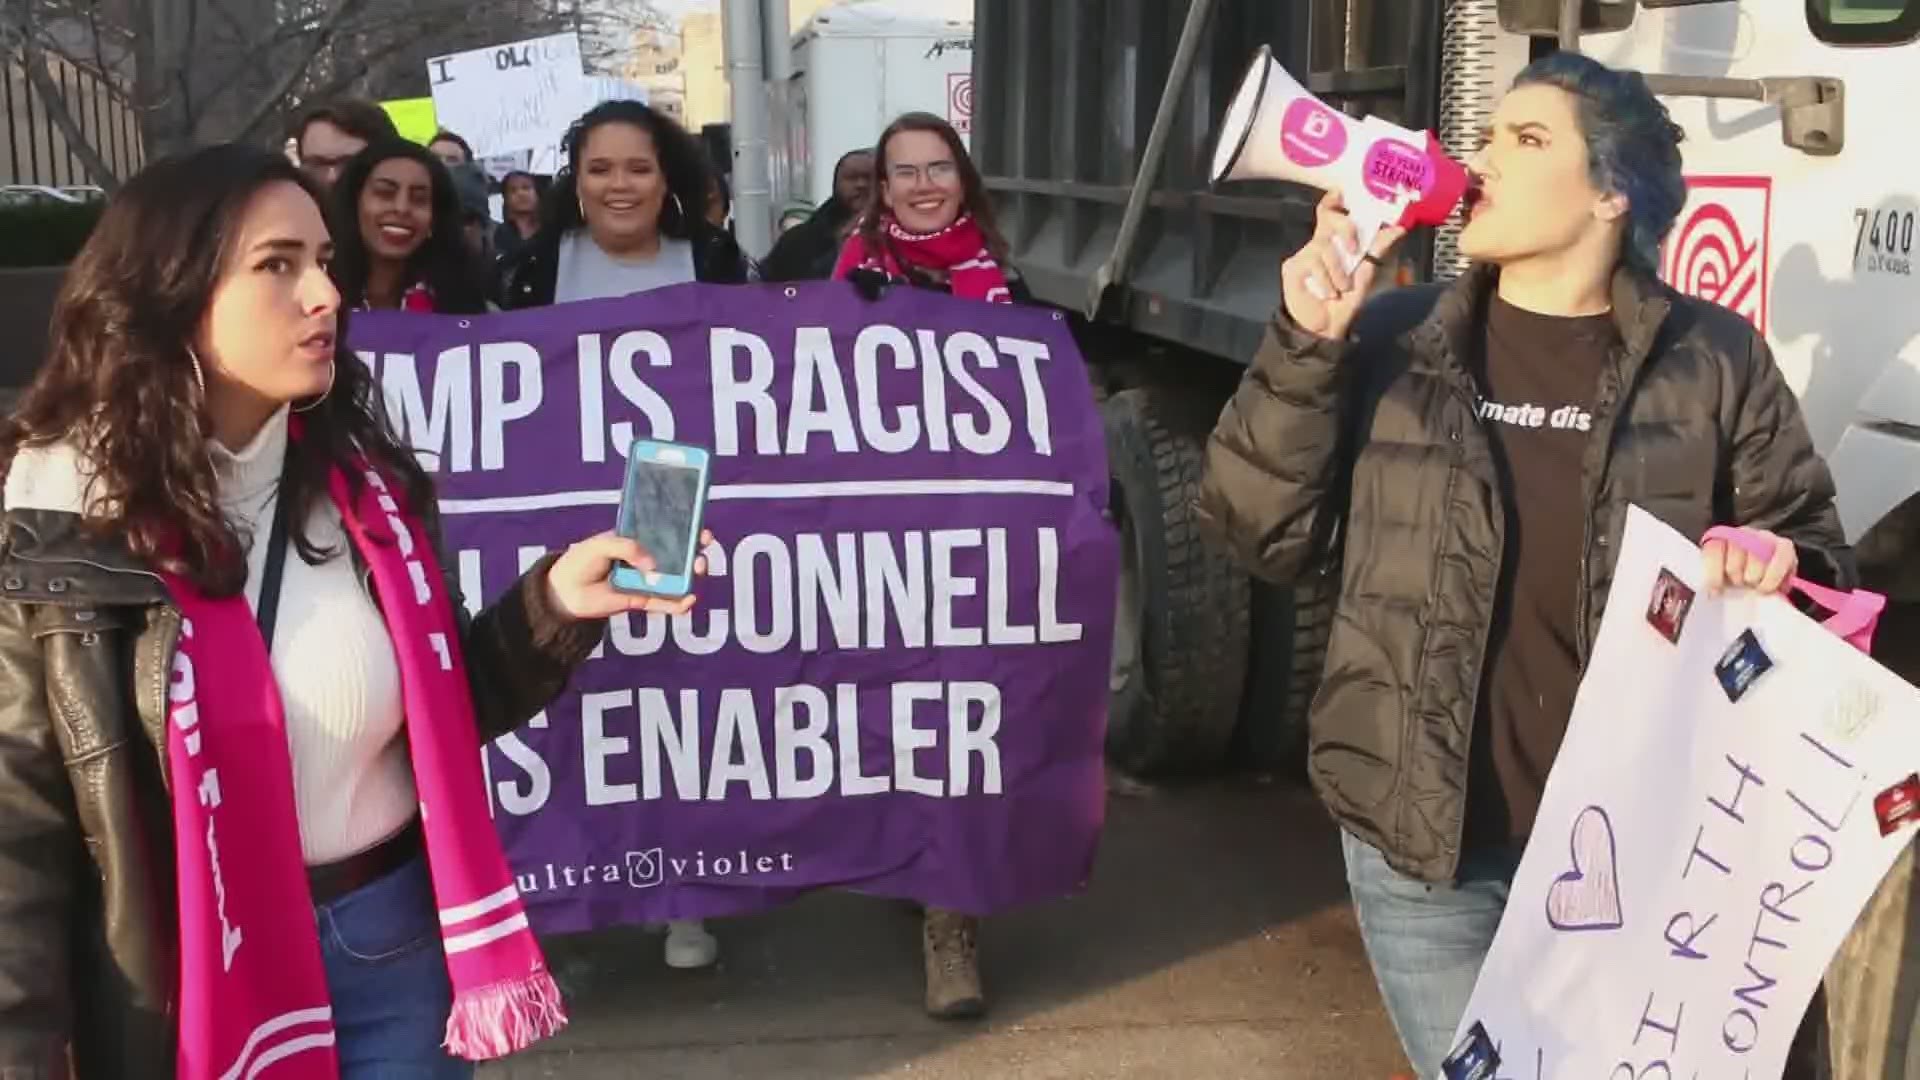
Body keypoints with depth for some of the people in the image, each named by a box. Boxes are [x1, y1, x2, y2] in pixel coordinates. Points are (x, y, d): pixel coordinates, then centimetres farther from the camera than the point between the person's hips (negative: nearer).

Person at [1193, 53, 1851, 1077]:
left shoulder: (1713, 360, -3)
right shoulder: (1390, 338, -1)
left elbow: (1818, 557, 6)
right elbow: (1265, 534, -5)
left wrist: (1779, 568, -17)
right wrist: (1304, 347, -15)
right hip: (1422, 844, 1)